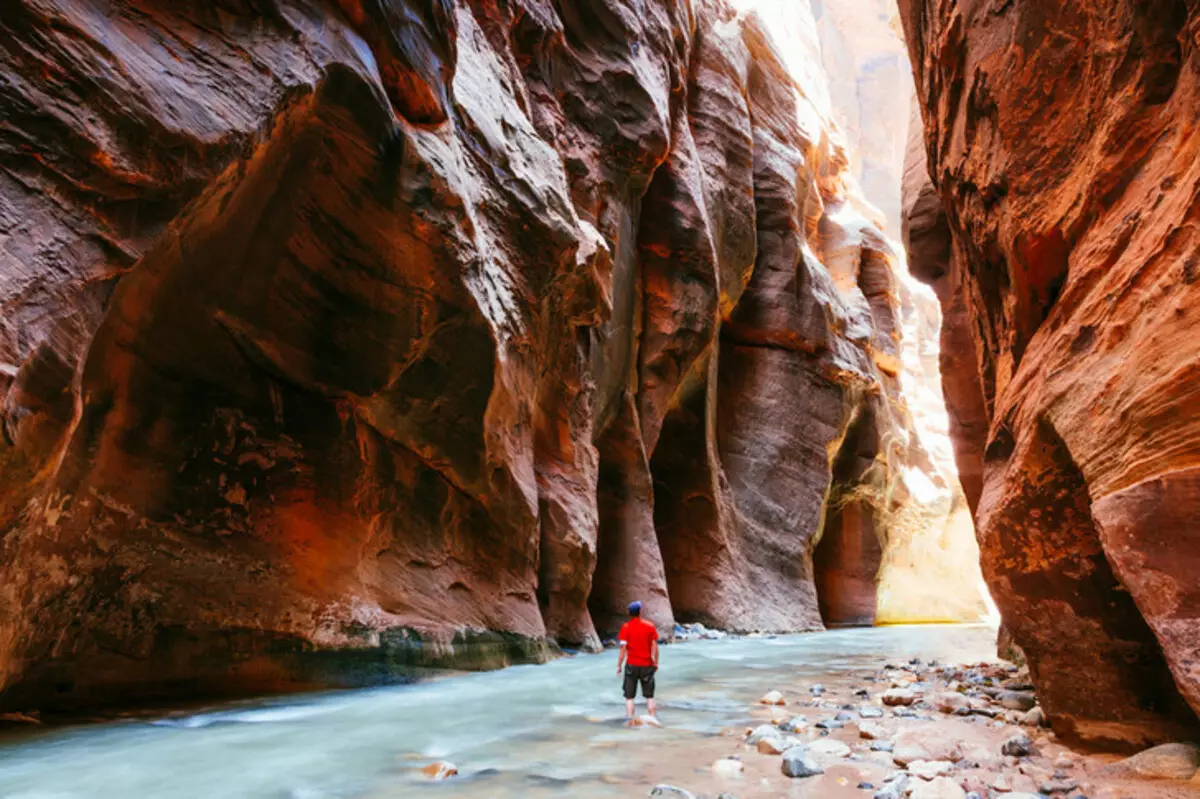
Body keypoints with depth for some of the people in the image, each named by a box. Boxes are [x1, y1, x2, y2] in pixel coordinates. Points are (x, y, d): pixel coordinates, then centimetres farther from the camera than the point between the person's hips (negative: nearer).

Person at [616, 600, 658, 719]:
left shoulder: (626, 627, -7)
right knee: (649, 696, 14)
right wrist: (656, 662, 9)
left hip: (631, 665, -1)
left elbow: (623, 648, -10)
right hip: (647, 665, 1)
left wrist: (619, 665, -2)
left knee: (629, 696, 8)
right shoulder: (650, 626, -3)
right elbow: (655, 647, -2)